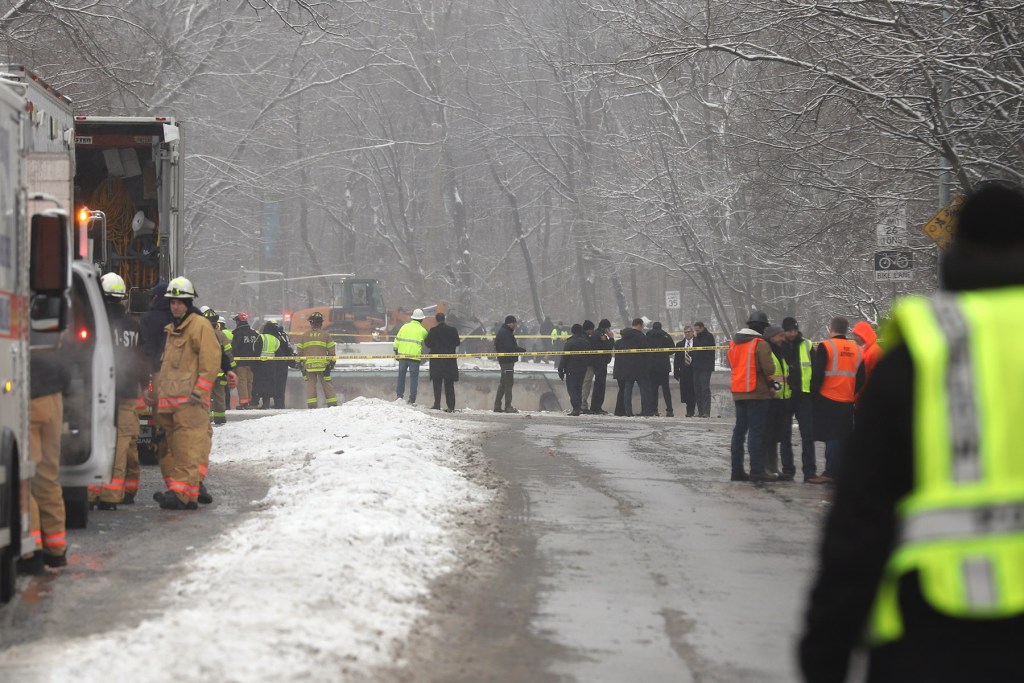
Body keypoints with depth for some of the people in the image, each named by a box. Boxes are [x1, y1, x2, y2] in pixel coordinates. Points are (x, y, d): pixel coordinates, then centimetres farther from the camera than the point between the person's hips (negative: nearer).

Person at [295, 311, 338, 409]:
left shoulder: (304, 335, 5)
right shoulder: (325, 335, 1)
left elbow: (299, 351, 8)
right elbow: (331, 350, 3)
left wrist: (300, 363, 15)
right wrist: (332, 361, 12)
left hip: (308, 365, 0)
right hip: (323, 364, 0)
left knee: (310, 385, 3)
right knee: (327, 384, 5)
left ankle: (312, 404, -3)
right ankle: (332, 404, 5)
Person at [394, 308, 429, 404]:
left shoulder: (404, 327, 6)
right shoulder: (422, 330, 1)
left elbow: (397, 340, 6)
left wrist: (396, 351, 13)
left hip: (402, 355, 2)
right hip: (415, 356, -2)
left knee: (401, 375, 13)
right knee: (414, 377, 2)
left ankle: (400, 395, 10)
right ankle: (412, 399, -1)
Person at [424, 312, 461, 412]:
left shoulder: (433, 331, -9)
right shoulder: (453, 330, -3)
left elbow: (428, 344, -5)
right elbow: (457, 343, 4)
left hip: (436, 361, -2)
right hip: (450, 361, 2)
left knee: (437, 383, 4)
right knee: (449, 384, 6)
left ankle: (437, 404, -4)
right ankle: (451, 406, 1)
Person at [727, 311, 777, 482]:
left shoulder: (734, 343, 10)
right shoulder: (760, 344, -12)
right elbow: (769, 369, -17)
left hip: (738, 394, 7)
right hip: (758, 393, -7)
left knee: (739, 430, 13)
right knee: (756, 432, -6)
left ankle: (737, 470, 15)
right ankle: (757, 471, -8)